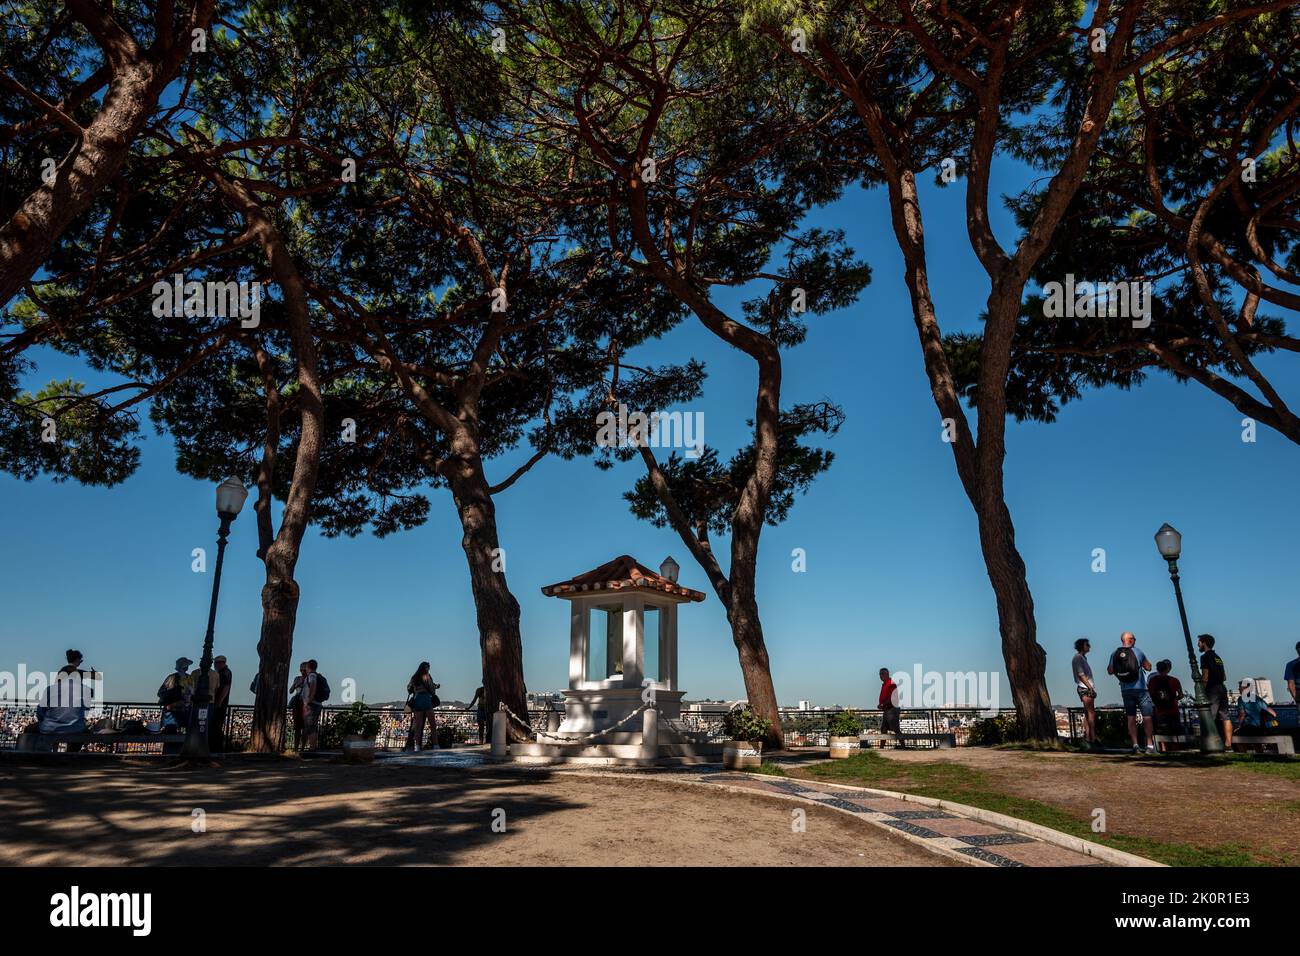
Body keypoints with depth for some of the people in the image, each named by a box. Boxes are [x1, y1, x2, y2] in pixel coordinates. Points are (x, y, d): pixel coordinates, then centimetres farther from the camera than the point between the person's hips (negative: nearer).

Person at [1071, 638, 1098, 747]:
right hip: (1085, 689, -10)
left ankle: (1087, 737, 8)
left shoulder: (1083, 658, 21)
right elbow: (1081, 675, -17)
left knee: (1088, 714, 7)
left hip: (1088, 689, 10)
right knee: (1091, 713, -11)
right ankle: (1092, 738, -12)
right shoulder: (1078, 658, -9)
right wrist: (1090, 687, -20)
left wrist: (1092, 688, 15)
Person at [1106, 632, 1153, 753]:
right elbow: (1148, 667, 3)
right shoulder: (1137, 651, -5)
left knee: (1131, 718, 5)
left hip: (1126, 690, 3)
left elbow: (1110, 671, 12)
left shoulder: (1115, 654, 2)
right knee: (1147, 717, 5)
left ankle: (1135, 743, -2)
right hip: (1140, 688, -2)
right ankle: (1149, 744, 4)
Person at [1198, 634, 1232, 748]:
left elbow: (1205, 677, -12)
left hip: (1212, 689, -8)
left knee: (1209, 718, -8)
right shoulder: (1217, 657, 20)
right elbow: (1224, 677, 20)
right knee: (1225, 716, 5)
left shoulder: (1205, 656, -6)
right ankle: (1228, 745, 3)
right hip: (1222, 688, 8)